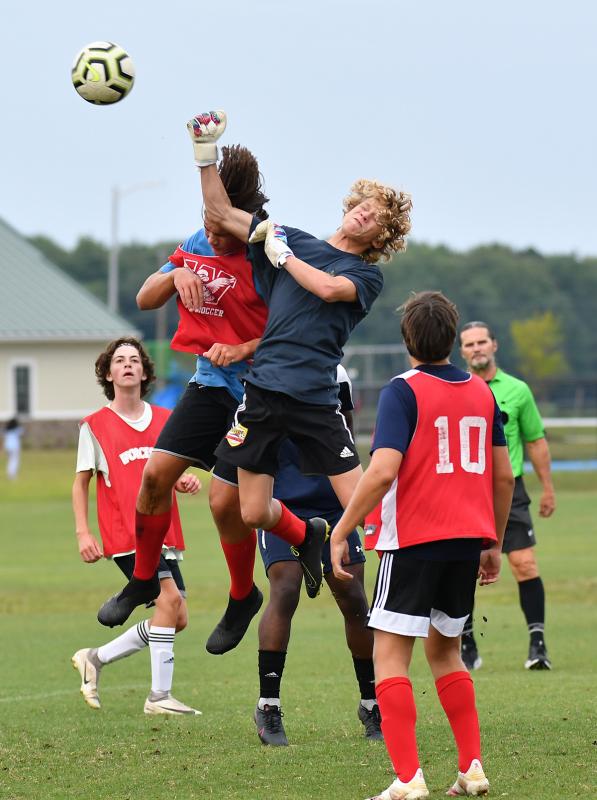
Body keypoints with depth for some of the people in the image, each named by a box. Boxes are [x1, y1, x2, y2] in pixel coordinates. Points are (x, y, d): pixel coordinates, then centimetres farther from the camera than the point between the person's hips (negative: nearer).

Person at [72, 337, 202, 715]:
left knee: (177, 619, 3)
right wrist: (83, 532, -4)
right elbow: (81, 481, 6)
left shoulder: (166, 419, 12)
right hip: (125, 535, -6)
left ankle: (95, 658, 19)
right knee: (170, 599, -22)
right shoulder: (95, 425, 2)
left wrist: (186, 482, -2)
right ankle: (159, 696, -19)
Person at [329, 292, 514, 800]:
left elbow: (382, 471, -19)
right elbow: (504, 476, 12)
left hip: (415, 540, -6)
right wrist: (494, 546, 22)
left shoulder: (404, 391, -9)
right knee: (444, 651, 21)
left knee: (390, 656, -2)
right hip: (470, 539, 6)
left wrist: (340, 534, -12)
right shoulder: (481, 392, 10)